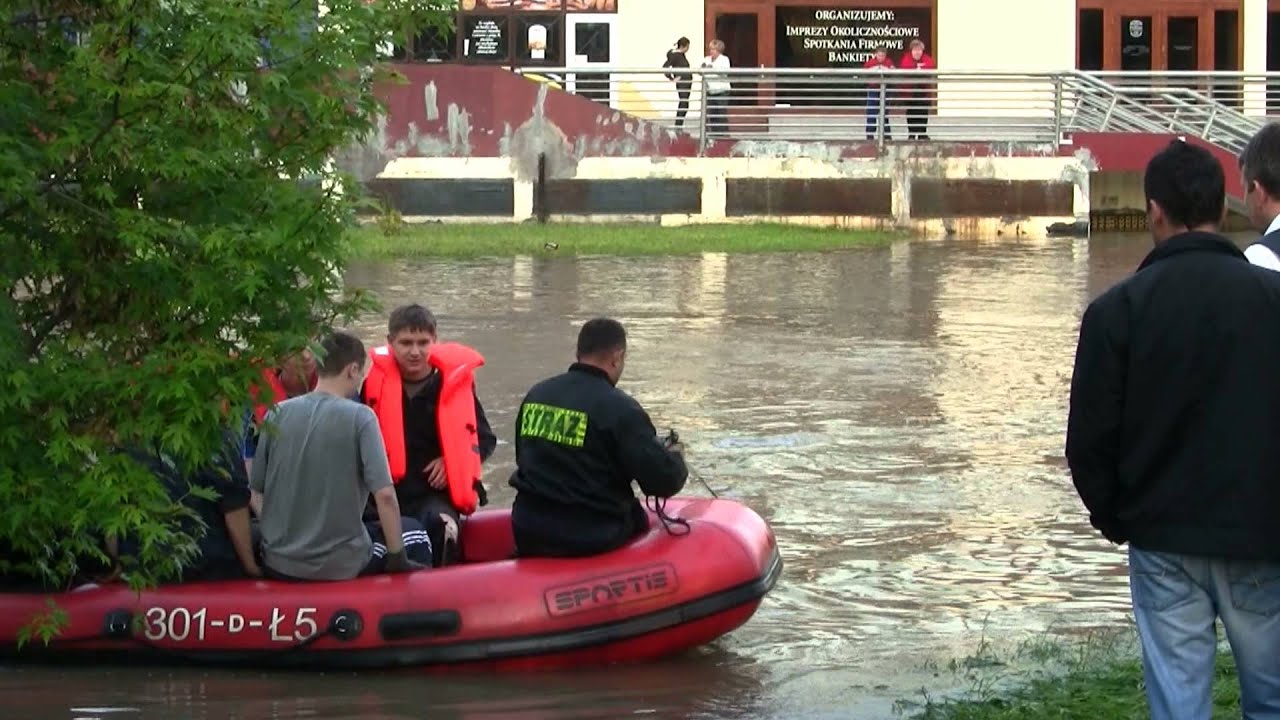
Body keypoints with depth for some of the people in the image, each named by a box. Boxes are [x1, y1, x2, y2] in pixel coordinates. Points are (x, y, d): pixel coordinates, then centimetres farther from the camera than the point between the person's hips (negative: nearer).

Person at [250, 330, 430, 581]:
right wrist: (397, 558, -7)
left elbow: (257, 490, 5)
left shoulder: (277, 414, 0)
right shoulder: (360, 417, -11)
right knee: (414, 533, 23)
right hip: (340, 566, -4)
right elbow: (384, 495, -17)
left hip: (278, 565, 4)